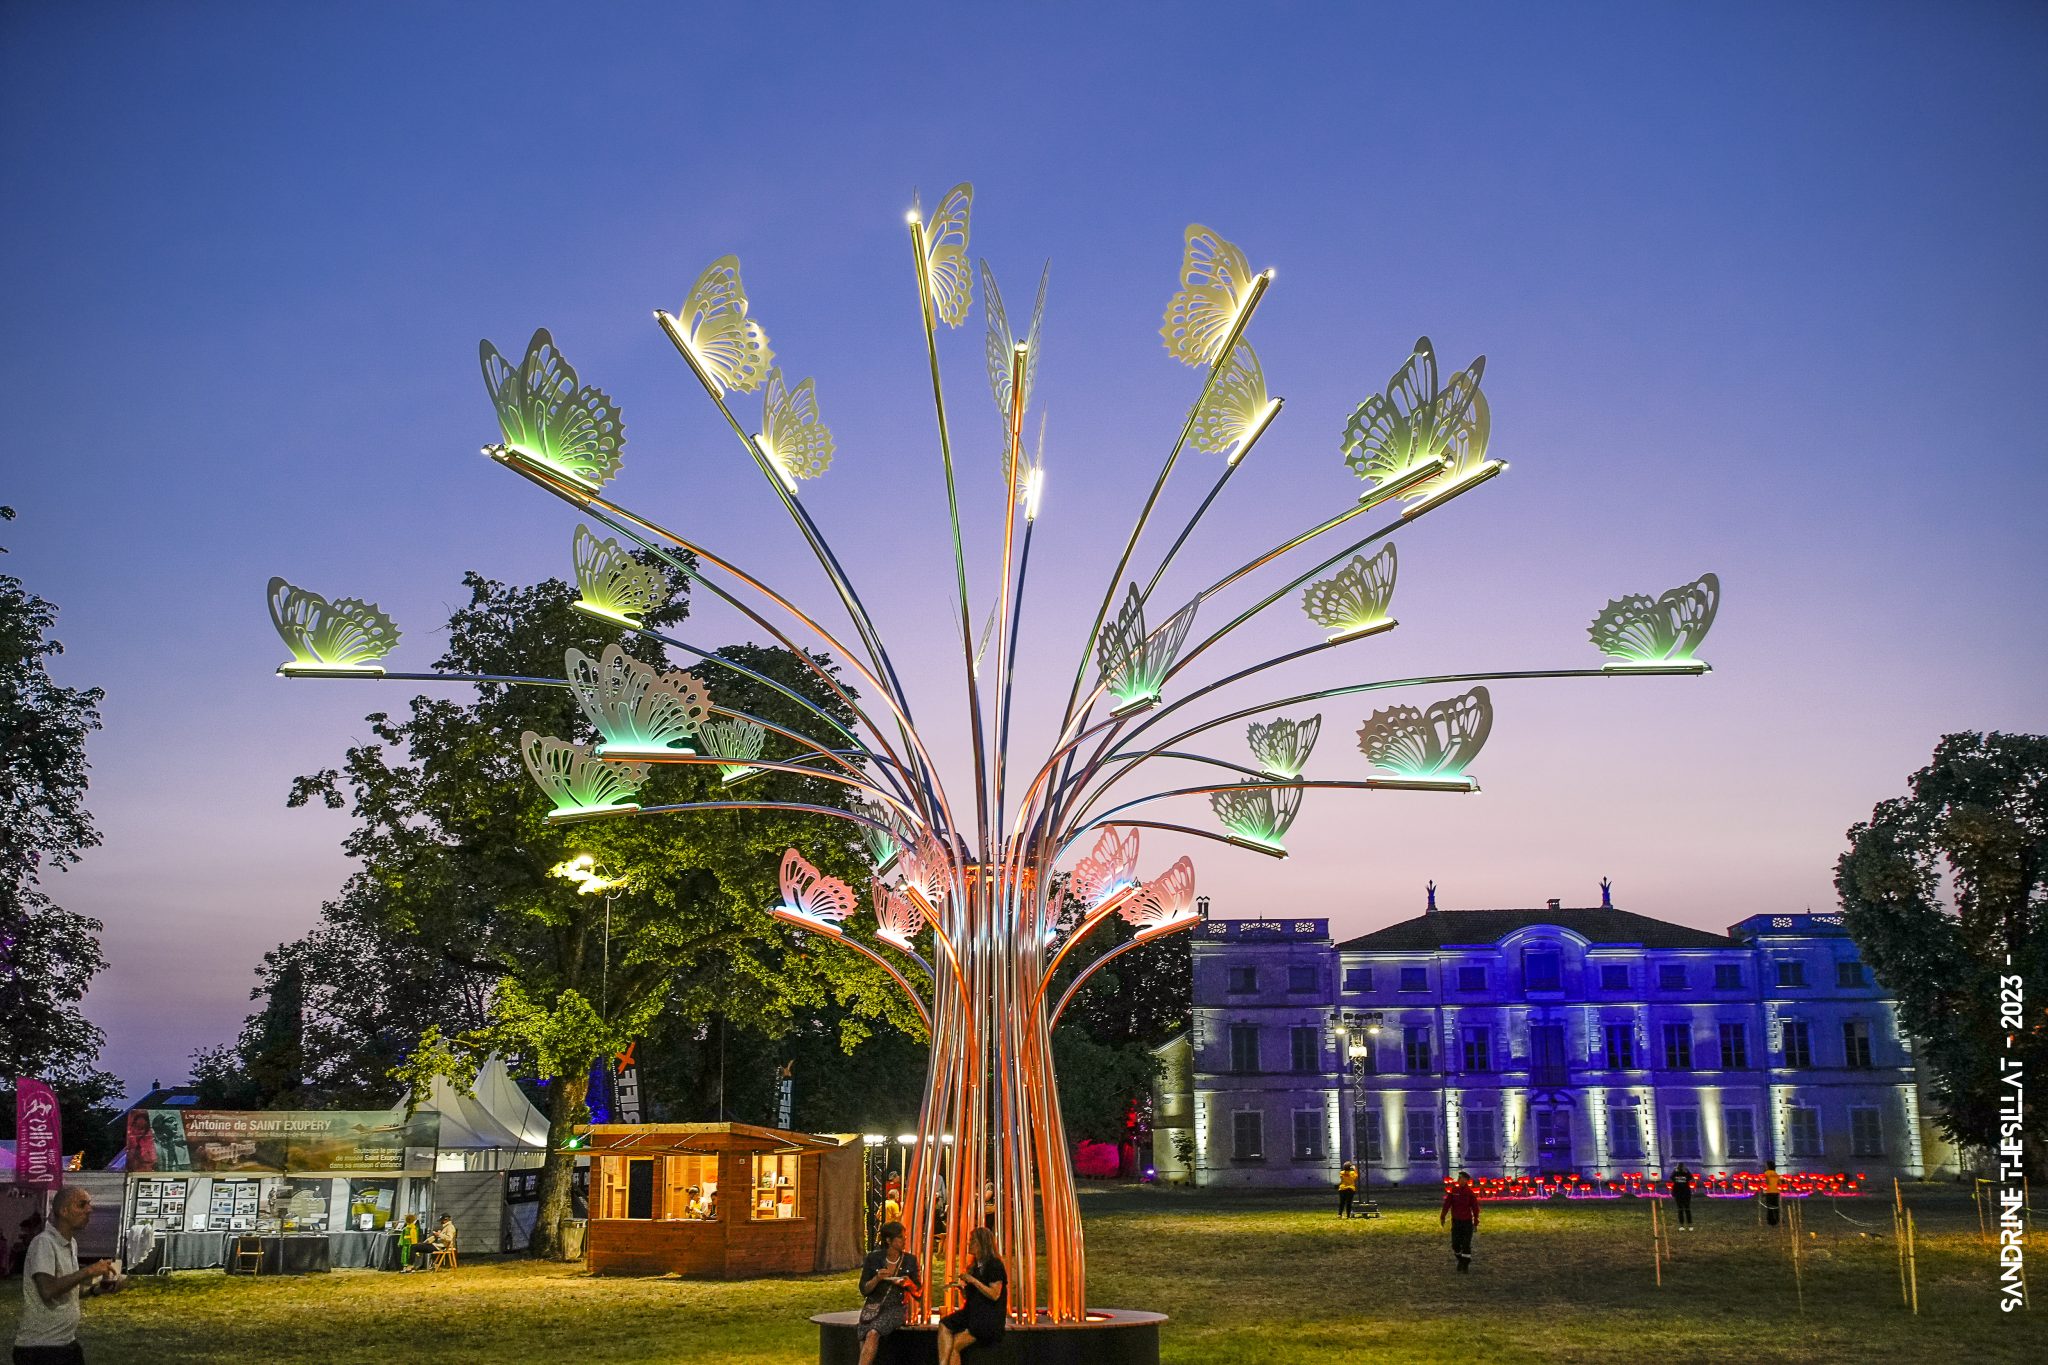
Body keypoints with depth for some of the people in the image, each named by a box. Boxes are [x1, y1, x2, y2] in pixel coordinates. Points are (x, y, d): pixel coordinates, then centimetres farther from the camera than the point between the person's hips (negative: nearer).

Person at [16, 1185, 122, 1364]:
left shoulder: (72, 1244, 10)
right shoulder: (44, 1242, -17)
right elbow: (48, 1290, -30)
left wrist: (95, 1288, 5)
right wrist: (89, 1271, -24)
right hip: (39, 1348, -8)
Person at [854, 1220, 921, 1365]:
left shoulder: (909, 1260, 4)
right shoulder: (873, 1258, 1)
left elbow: (917, 1292, 10)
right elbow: (864, 1290, 3)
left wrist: (909, 1284, -12)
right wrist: (877, 1278, -15)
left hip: (895, 1308, -1)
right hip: (873, 1306, 1)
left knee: (873, 1334, -31)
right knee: (866, 1338, -30)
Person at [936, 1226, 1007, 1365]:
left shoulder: (994, 1265, -7)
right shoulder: (973, 1266, 18)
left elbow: (994, 1295, -16)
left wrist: (973, 1280, -16)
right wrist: (960, 1287, 2)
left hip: (989, 1318, -7)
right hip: (972, 1312, 7)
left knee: (955, 1344, -20)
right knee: (944, 1324, -20)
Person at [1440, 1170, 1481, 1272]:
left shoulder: (1470, 1193, -8)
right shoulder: (1453, 1190, -1)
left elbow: (1475, 1207, -5)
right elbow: (1447, 1204, -2)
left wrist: (1476, 1221, -5)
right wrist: (1442, 1217, -6)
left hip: (1467, 1222, -3)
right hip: (1456, 1221, 3)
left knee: (1466, 1245, -2)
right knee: (1455, 1244, 7)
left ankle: (1465, 1266, 8)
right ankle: (1460, 1260, 31)